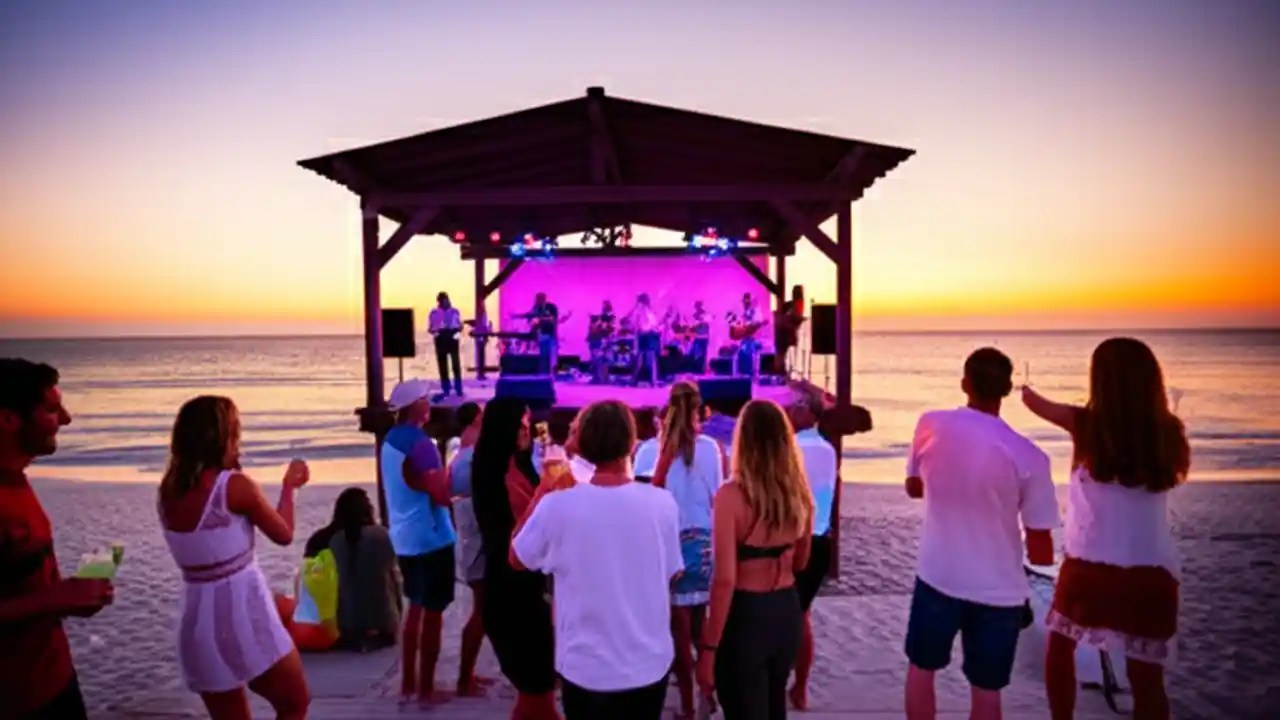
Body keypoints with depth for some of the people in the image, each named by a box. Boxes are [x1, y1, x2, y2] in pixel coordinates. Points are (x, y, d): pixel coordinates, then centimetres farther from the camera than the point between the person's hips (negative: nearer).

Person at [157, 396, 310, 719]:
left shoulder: (169, 490, 3)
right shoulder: (236, 485, -13)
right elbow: (283, 534, -1)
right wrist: (289, 485, 13)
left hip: (199, 624, 6)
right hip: (245, 617, -6)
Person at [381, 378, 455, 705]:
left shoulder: (390, 439, 9)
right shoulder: (420, 443, -19)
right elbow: (442, 494, -22)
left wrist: (440, 475, 14)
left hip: (404, 537, 9)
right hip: (431, 538, -9)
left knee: (415, 607, 19)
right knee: (432, 612, 3)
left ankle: (407, 684, 27)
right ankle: (426, 689, 13)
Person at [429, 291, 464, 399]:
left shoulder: (455, 311, 3)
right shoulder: (434, 313, 2)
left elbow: (460, 326, 6)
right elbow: (430, 329, 3)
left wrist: (454, 330, -15)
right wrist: (437, 330, -18)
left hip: (453, 340, -1)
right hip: (440, 341, 1)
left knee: (456, 365, -4)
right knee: (442, 366, 4)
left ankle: (459, 389, 3)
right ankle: (445, 390, 12)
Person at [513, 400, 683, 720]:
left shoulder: (557, 506, -18)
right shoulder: (662, 504, -14)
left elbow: (517, 559, 0)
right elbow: (671, 574, 1)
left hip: (585, 667, -1)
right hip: (649, 664, 1)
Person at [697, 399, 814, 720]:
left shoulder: (732, 495, -19)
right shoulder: (799, 492, -2)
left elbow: (724, 579, -21)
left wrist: (708, 648, -14)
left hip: (745, 616, -6)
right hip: (787, 612, 6)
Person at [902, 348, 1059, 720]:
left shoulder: (930, 425, -10)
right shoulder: (1029, 457, -17)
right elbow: (1041, 554, -10)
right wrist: (1040, 552, 11)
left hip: (937, 576, 2)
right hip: (997, 590, -1)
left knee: (921, 668, 22)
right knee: (986, 690, 16)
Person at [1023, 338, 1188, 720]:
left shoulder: (1086, 425, -7)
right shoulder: (1168, 433, -2)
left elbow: (1035, 403, 12)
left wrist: (1024, 388, 33)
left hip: (1089, 567, -2)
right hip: (1151, 573, 2)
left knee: (1060, 647, 22)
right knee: (1147, 679, 11)